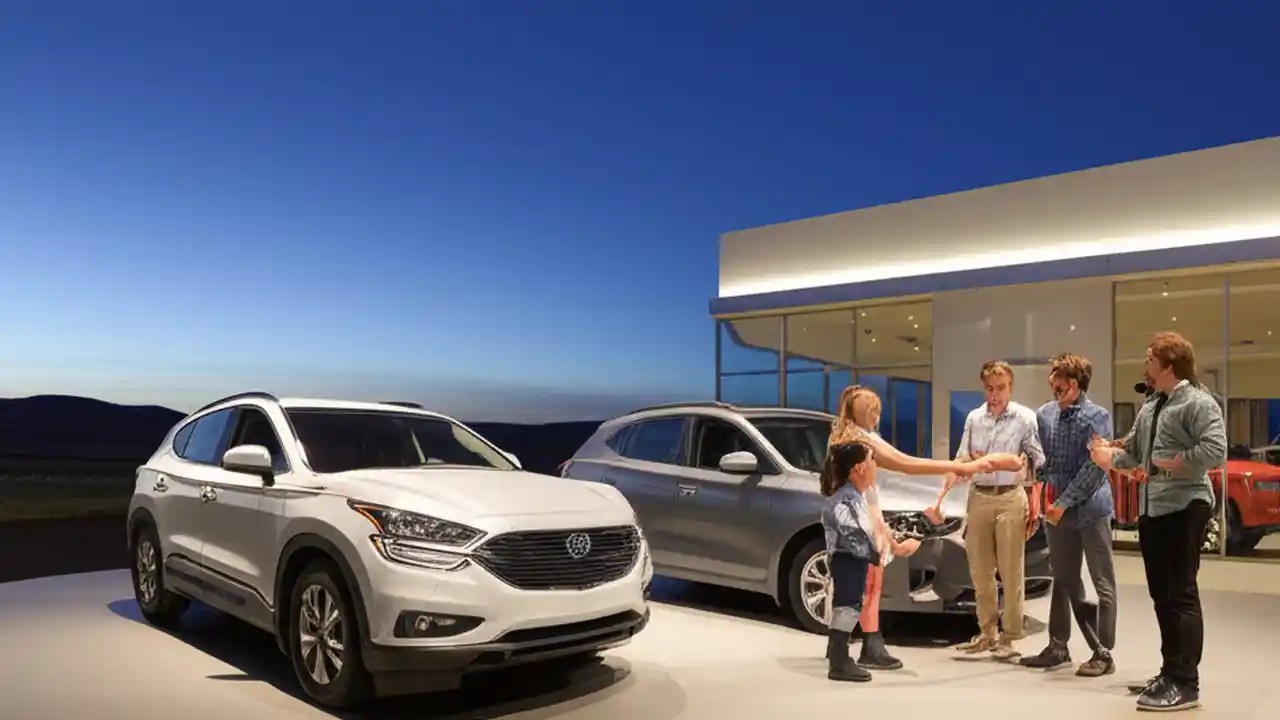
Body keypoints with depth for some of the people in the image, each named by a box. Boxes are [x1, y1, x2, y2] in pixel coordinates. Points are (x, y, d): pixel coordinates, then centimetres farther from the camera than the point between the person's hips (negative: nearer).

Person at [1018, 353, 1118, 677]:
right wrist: (1041, 498, 3)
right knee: (1064, 581, 14)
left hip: (1091, 508, -5)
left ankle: (1103, 654, 11)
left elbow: (1094, 467, -15)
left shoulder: (1097, 416, -10)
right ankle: (1058, 647, 23)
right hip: (1057, 508, 6)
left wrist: (1064, 502, -16)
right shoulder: (1044, 414, 5)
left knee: (1103, 583, 3)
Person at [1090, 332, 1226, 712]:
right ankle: (1171, 673, 25)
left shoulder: (1198, 402, -10)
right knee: (1161, 595, 14)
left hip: (1184, 507, -9)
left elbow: (1215, 450, -24)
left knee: (1181, 595, -6)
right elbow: (1133, 452, 19)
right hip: (1151, 508, 9)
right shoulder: (1149, 406, 18)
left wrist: (1174, 463, -15)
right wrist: (1112, 457, 0)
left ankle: (1185, 684, 1)